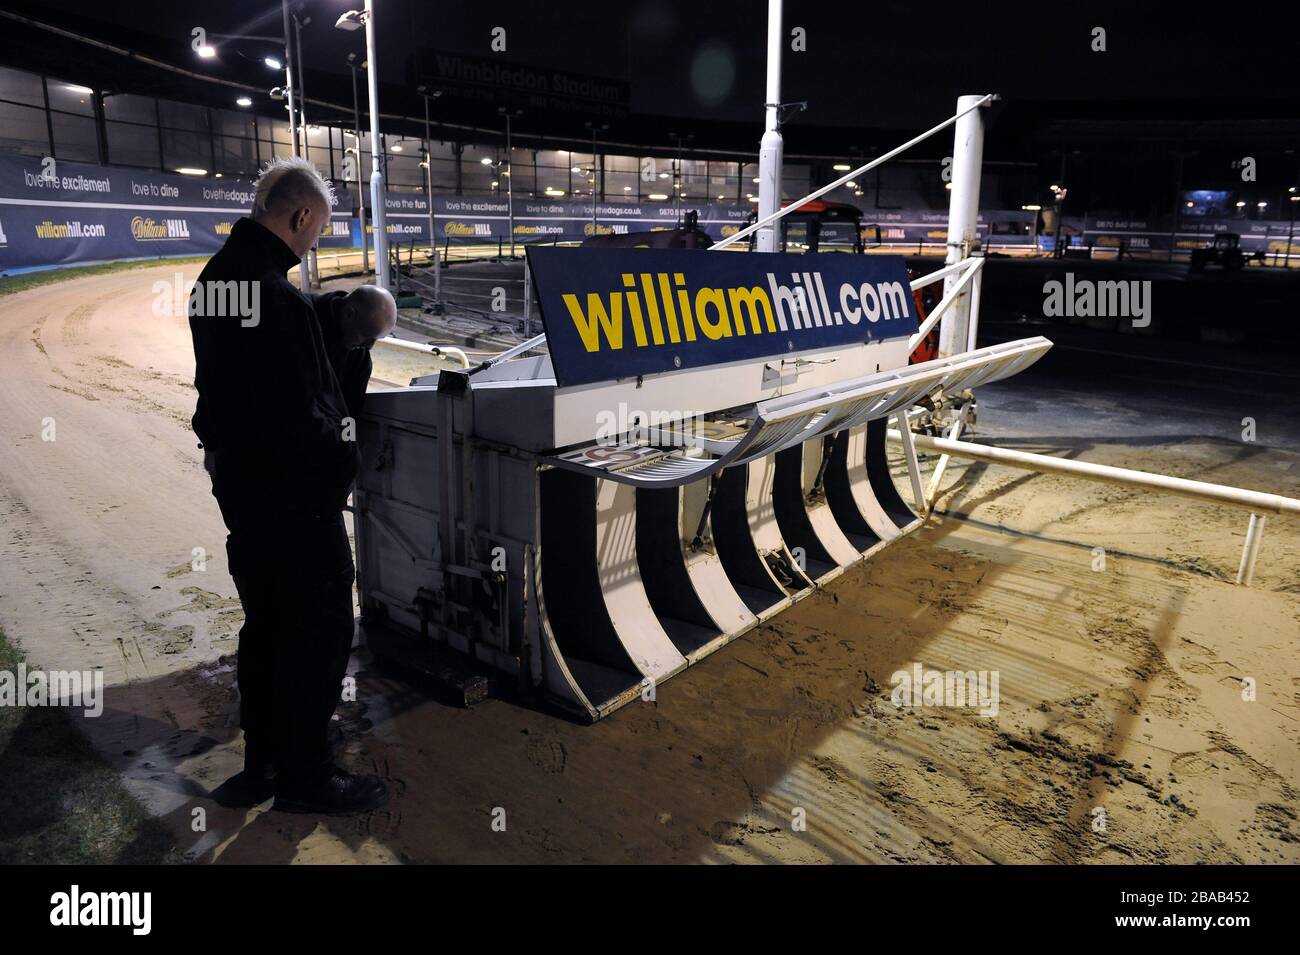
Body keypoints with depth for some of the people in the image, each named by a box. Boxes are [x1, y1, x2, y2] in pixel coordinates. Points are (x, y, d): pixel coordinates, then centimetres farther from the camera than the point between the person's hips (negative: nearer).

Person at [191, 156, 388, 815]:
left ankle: (262, 761, 33)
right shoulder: (275, 296, -23)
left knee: (267, 625, 19)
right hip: (292, 494, -10)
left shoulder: (218, 274, 10)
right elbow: (293, 415, -25)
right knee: (321, 632, 3)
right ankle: (304, 776, 17)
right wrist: (342, 453, -10)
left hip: (242, 483, 10)